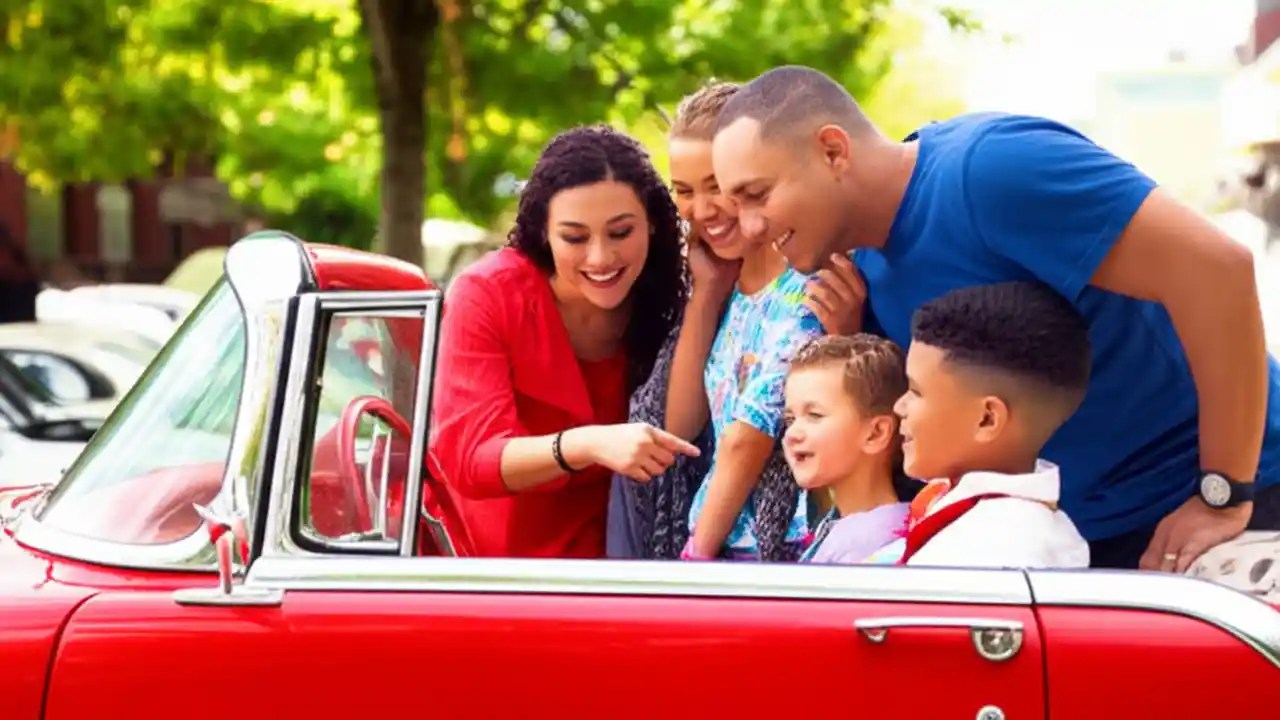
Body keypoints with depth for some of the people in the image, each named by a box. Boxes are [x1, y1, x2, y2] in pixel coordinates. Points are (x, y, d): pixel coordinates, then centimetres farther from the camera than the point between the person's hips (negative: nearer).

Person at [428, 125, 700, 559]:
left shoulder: (660, 304, -12)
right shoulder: (489, 294, -21)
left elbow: (683, 434, -18)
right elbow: (468, 460, -30)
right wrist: (589, 444, -46)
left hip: (591, 552, 3)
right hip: (472, 547, -2)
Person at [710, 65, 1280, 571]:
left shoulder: (990, 167, -25)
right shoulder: (867, 269, 2)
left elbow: (1216, 267, -29)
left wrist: (1225, 497, -23)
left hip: (1197, 513, -7)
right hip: (1081, 528, 8)